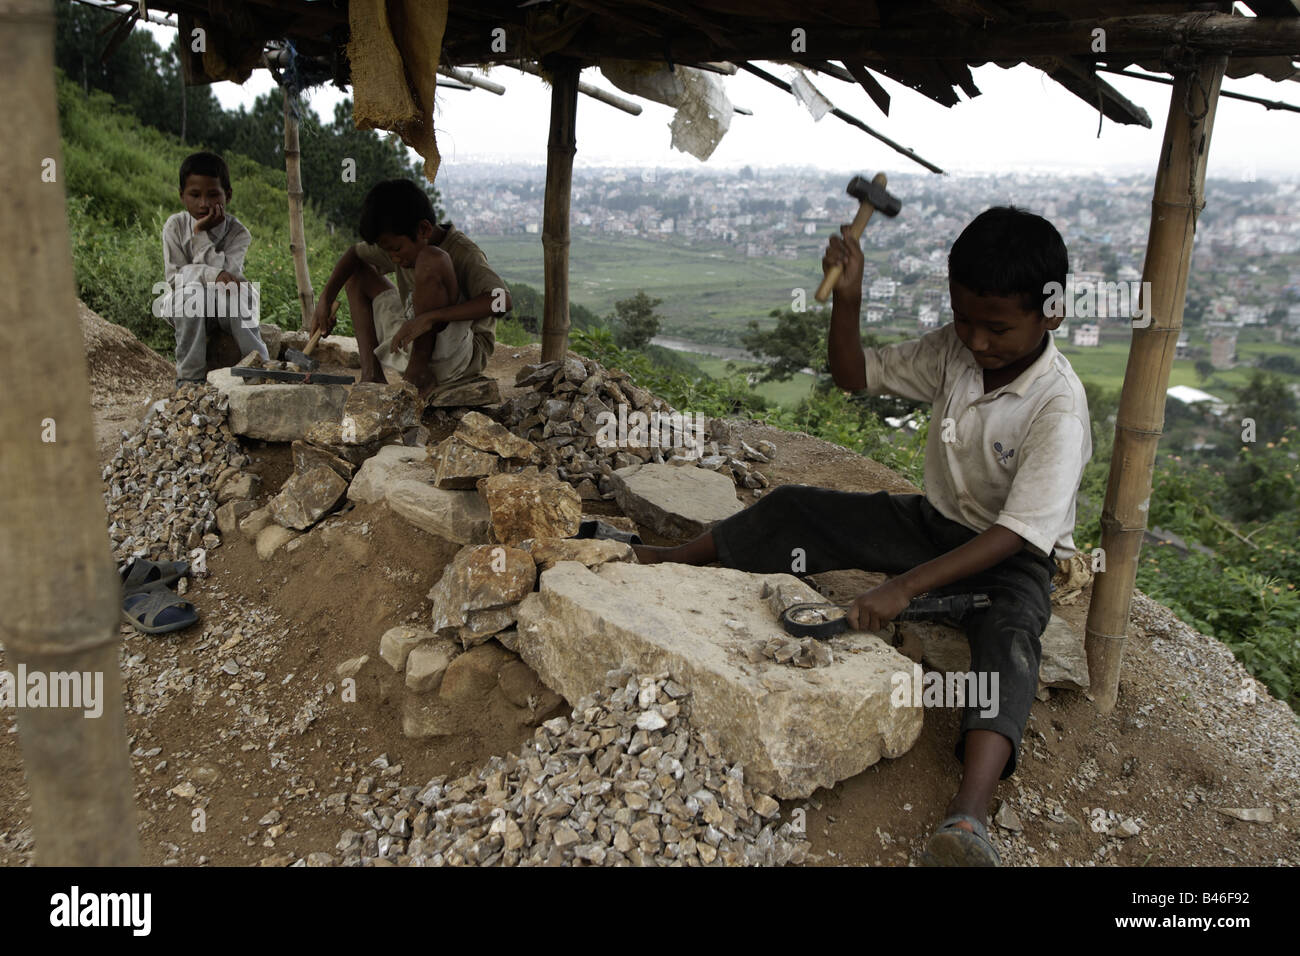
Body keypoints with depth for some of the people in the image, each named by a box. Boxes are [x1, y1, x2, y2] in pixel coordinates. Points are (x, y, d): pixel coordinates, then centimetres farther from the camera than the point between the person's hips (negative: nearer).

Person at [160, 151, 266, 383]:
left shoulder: (238, 233, -12)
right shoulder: (175, 226, -10)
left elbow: (225, 271, -26)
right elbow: (173, 276, -18)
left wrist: (200, 233, -26)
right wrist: (212, 274, -34)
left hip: (225, 312, 0)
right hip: (183, 309, 0)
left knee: (241, 293, -32)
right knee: (193, 290, -33)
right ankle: (190, 374, -27)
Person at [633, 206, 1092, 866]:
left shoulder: (1058, 408, -26)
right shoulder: (954, 349, -7)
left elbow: (1015, 533, -32)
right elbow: (855, 375, 2)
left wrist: (906, 587, -39)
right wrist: (847, 299, -16)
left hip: (1010, 557, -6)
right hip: (934, 520, 6)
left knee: (1008, 636, -39)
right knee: (793, 511, -7)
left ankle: (968, 818, -58)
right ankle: (664, 561, 9)